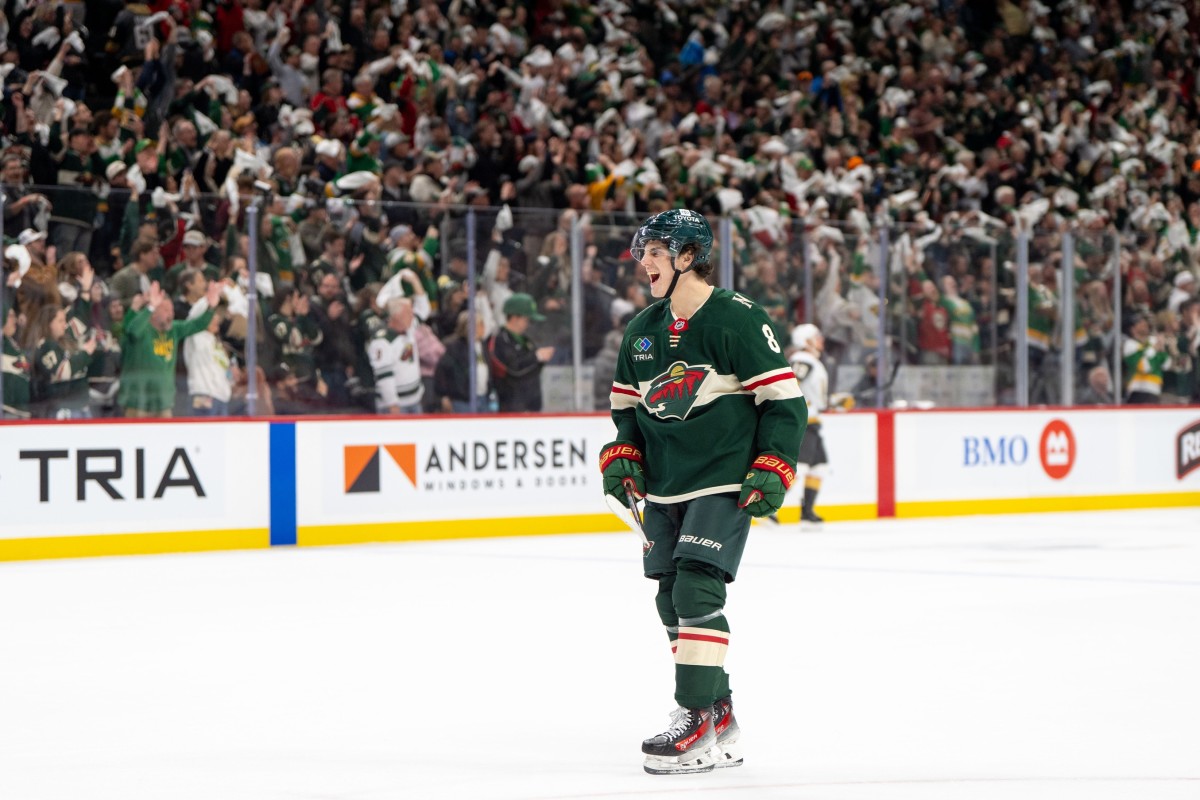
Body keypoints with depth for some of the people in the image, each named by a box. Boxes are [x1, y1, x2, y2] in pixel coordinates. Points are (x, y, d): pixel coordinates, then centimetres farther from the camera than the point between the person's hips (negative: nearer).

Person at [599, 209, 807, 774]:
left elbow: (785, 399, -10)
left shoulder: (737, 320, -11)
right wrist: (622, 456, 6)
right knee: (672, 601, 7)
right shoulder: (642, 330, 11)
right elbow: (626, 403, 22)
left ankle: (698, 724, -15)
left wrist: (772, 470, -15)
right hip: (664, 487, 8)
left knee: (697, 591, -17)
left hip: (724, 483, -8)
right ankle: (719, 717, 18)